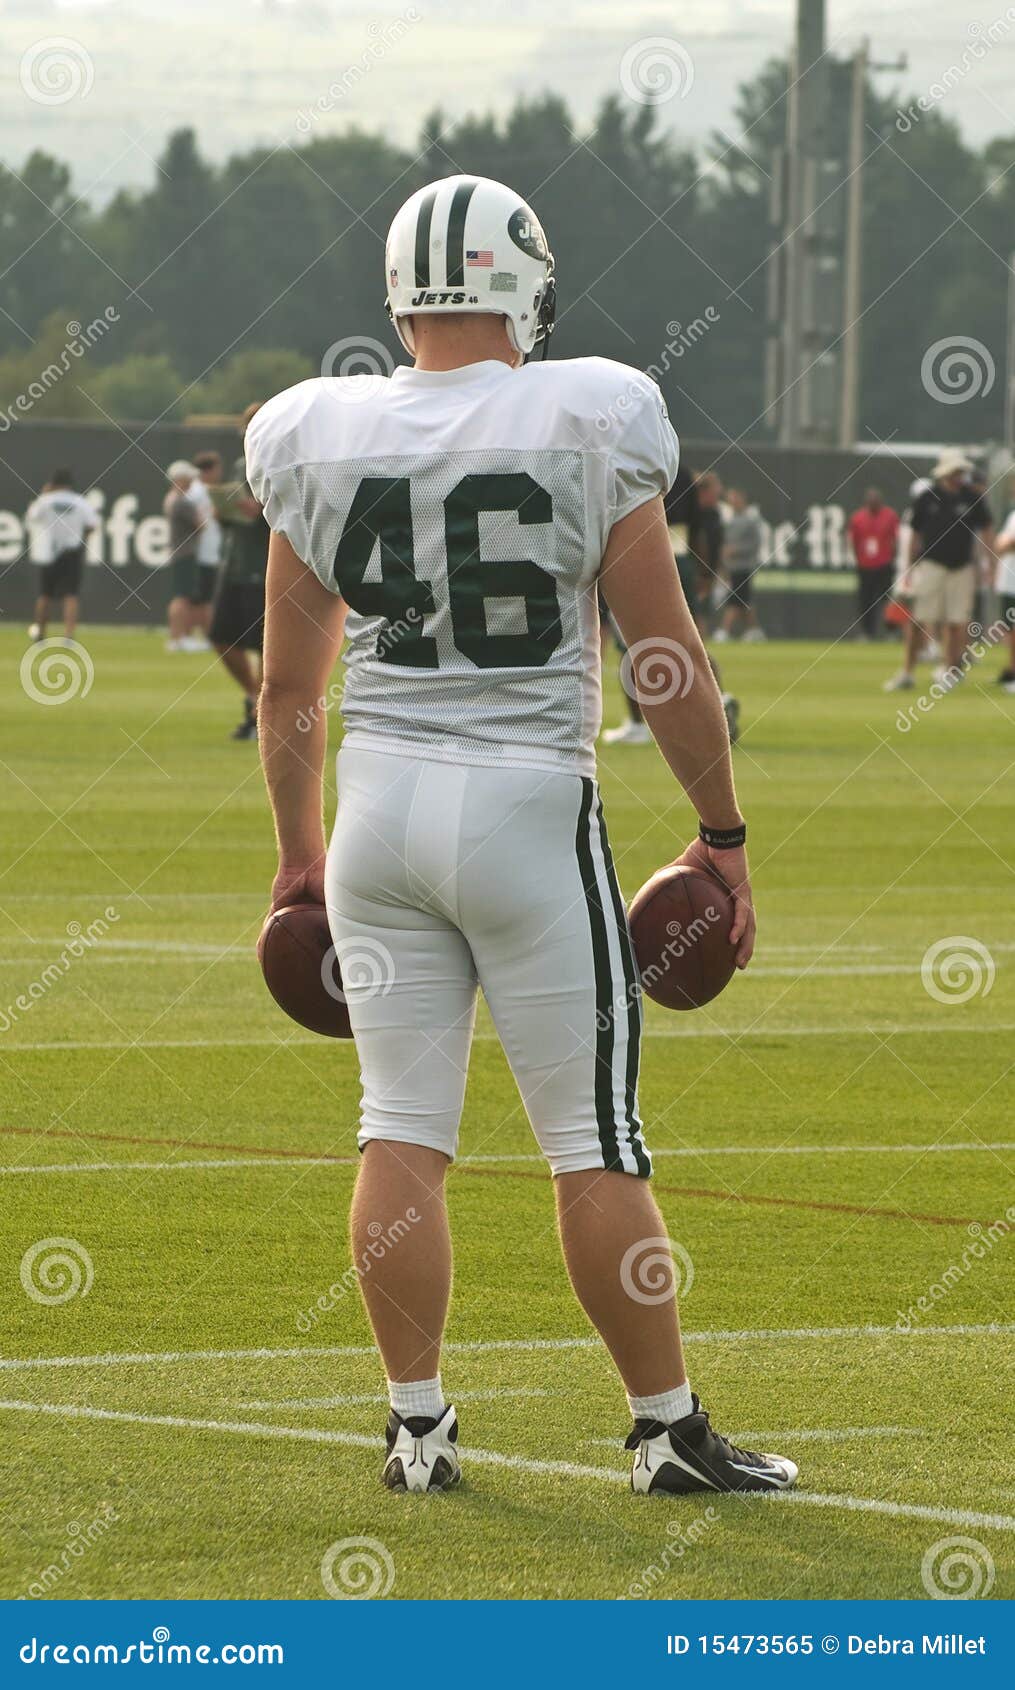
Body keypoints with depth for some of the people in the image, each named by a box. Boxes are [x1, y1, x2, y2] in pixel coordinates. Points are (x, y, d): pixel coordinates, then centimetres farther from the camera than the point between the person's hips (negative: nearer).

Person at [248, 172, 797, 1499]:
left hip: (380, 797, 3)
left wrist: (300, 853, 20)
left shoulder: (325, 443, 1)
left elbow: (288, 684, 8)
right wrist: (723, 830, 5)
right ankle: (668, 1429, 9)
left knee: (403, 1129, 9)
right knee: (595, 1141, 3)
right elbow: (669, 659, -5)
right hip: (530, 805, -3)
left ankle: (417, 1426, 10)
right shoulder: (588, 427, -9)